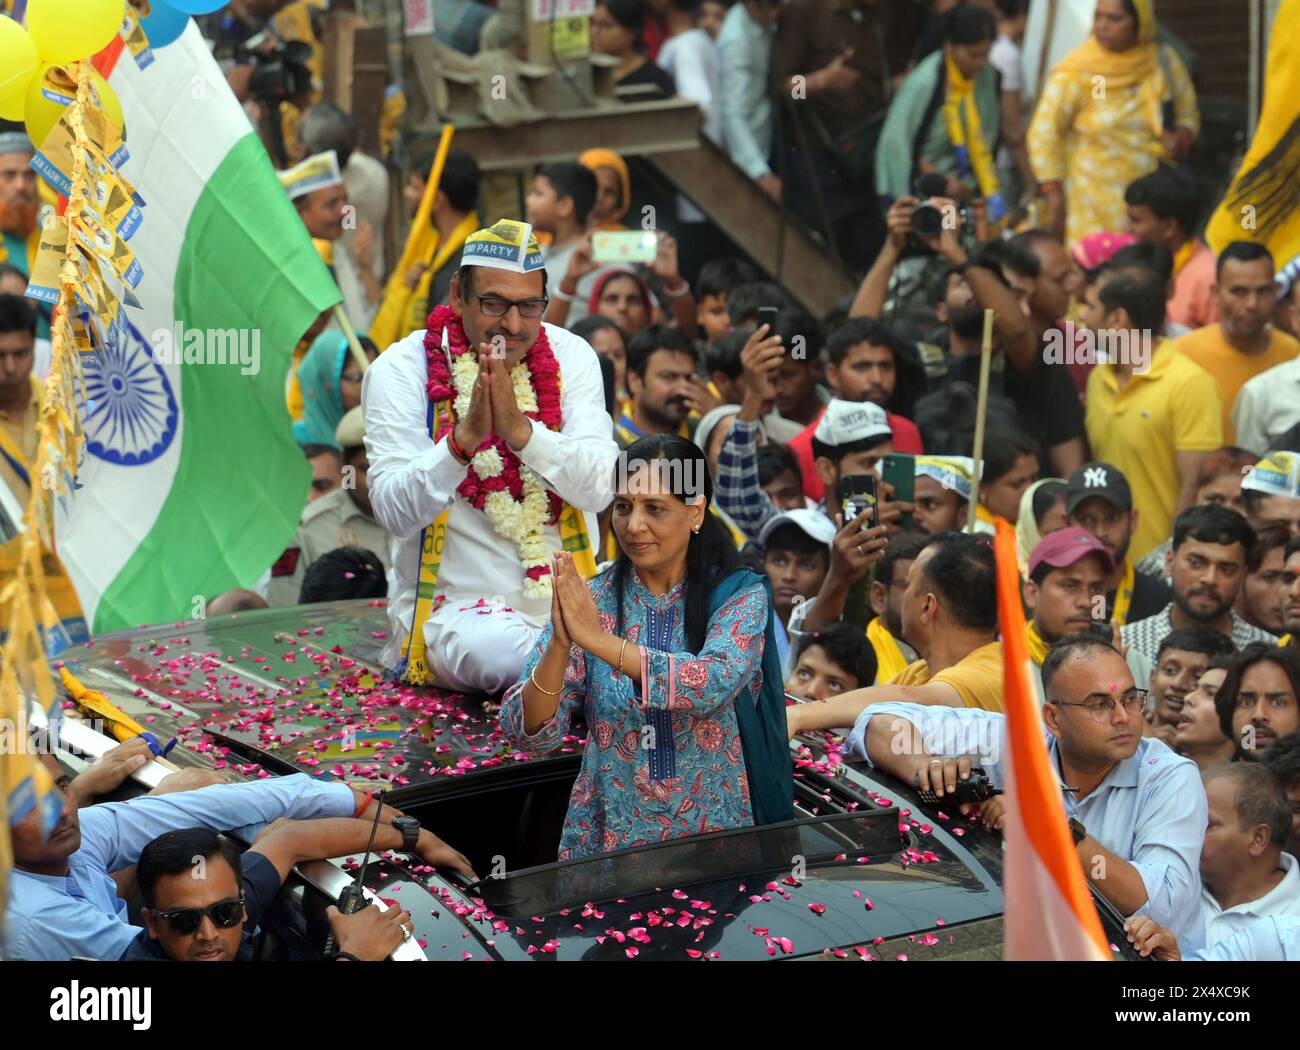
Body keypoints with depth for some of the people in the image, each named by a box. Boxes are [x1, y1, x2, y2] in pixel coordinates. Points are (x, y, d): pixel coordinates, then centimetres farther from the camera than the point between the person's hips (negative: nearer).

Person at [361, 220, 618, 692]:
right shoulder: (401, 369, -3)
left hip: (570, 599, 3)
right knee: (500, 652, -36)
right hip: (457, 604, -3)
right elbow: (395, 512, -13)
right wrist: (464, 438, -29)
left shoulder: (570, 357, 5)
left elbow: (600, 488, -9)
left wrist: (520, 429, -25)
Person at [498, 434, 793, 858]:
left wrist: (599, 640, -25)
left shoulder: (740, 596, 0)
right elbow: (528, 733, -4)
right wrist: (560, 646, -21)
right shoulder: (591, 602, 3)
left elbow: (715, 683, -20)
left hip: (717, 838, -1)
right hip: (607, 838, 1)